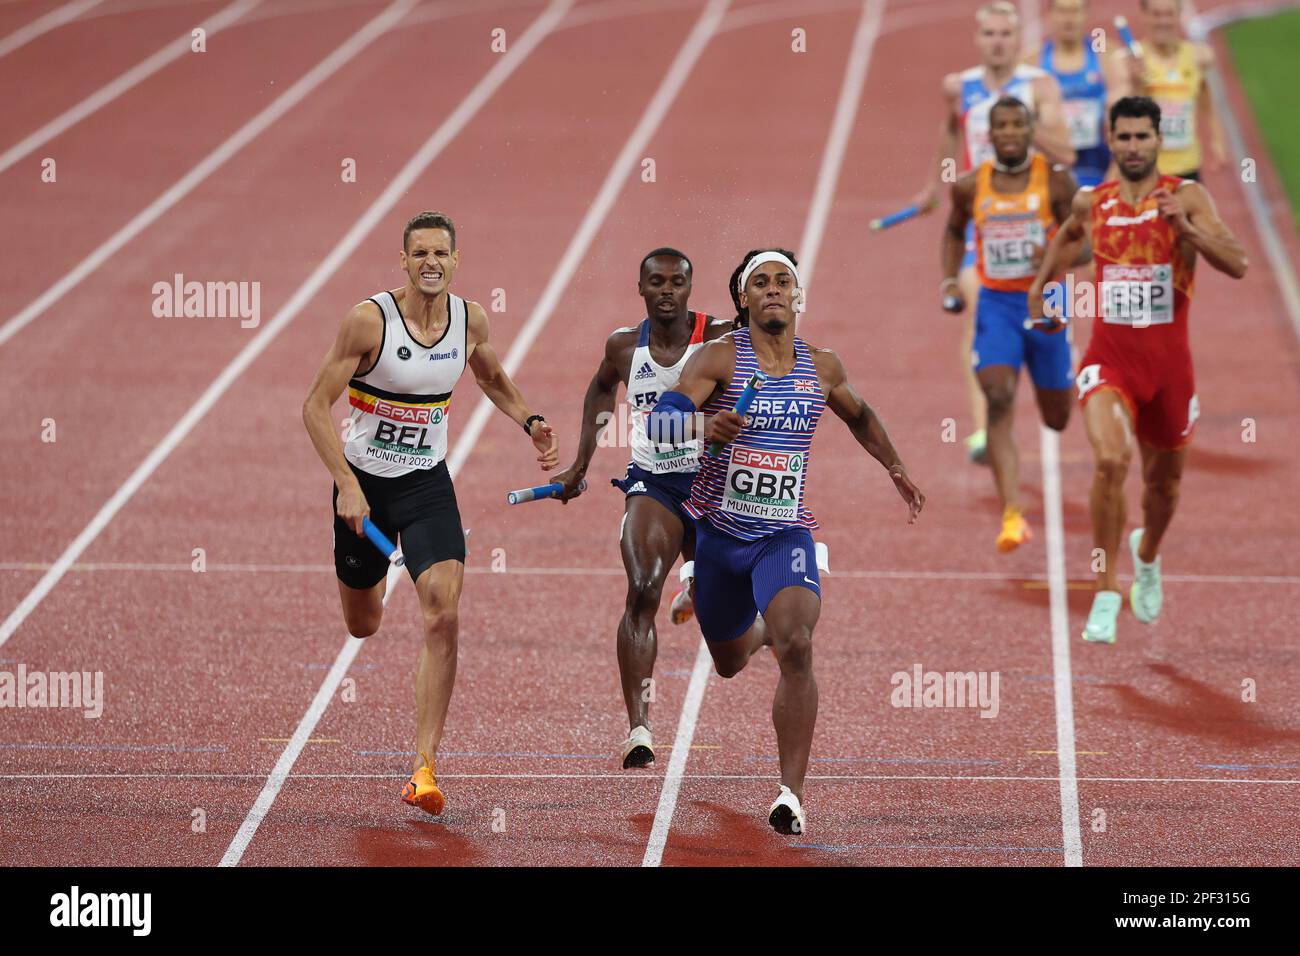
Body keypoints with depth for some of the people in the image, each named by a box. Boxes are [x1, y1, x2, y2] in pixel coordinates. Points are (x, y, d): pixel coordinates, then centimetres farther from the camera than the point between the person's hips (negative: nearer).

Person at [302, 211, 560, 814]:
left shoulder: (470, 320, -5)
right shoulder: (369, 321, -18)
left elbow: (494, 381, 18)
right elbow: (316, 407, -17)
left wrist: (530, 424, -1)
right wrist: (346, 485, -25)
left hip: (428, 485, 2)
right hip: (364, 481, -2)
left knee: (442, 616, -19)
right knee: (362, 627, 15)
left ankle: (425, 765, -17)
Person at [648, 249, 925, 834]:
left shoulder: (821, 368, 3)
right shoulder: (720, 358, -10)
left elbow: (859, 417, 26)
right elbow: (657, 421, -23)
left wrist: (895, 467, 20)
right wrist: (702, 424, -42)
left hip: (785, 535, 0)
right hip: (717, 533, 0)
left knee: (796, 648, -25)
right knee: (729, 664, 19)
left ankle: (791, 794, -23)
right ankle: (761, 629, 60)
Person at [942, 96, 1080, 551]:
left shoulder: (1055, 181, -8)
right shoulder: (970, 187, 0)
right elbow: (954, 231, 20)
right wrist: (949, 282, 7)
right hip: (995, 305, 0)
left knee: (1056, 419, 13)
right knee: (999, 401, -20)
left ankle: (1070, 377, 54)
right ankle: (1012, 514, -26)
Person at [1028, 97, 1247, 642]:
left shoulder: (1187, 198, -7)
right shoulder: (1092, 203, 2)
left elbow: (1237, 265, -20)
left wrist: (1185, 227, -31)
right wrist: (1042, 280, 26)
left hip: (1169, 365, 0)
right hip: (1109, 361, 0)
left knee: (1164, 481, 19)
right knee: (1111, 460, -27)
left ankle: (1147, 555, 54)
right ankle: (1106, 593, -18)